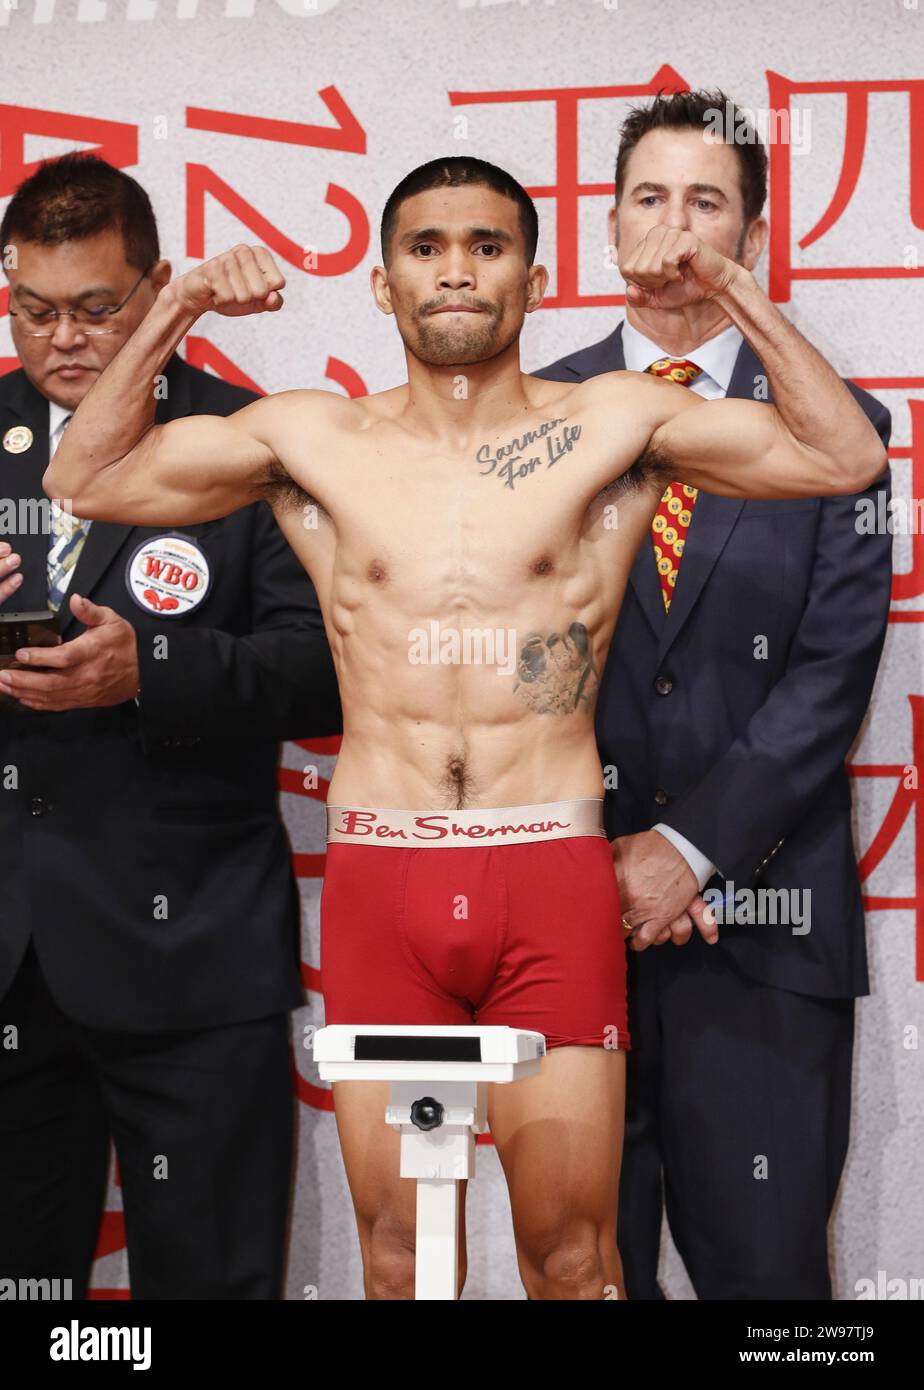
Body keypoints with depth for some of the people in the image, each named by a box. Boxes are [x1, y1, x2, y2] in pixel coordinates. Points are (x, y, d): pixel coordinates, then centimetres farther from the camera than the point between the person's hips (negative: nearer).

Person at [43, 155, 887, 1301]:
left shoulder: (612, 424, 5)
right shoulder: (313, 440, 9)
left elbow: (846, 457, 1)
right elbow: (85, 476, 12)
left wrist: (732, 291, -6)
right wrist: (173, 310, 2)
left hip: (555, 875, -1)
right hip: (379, 877, 1)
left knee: (572, 1249, 2)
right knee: (396, 1249, 7)